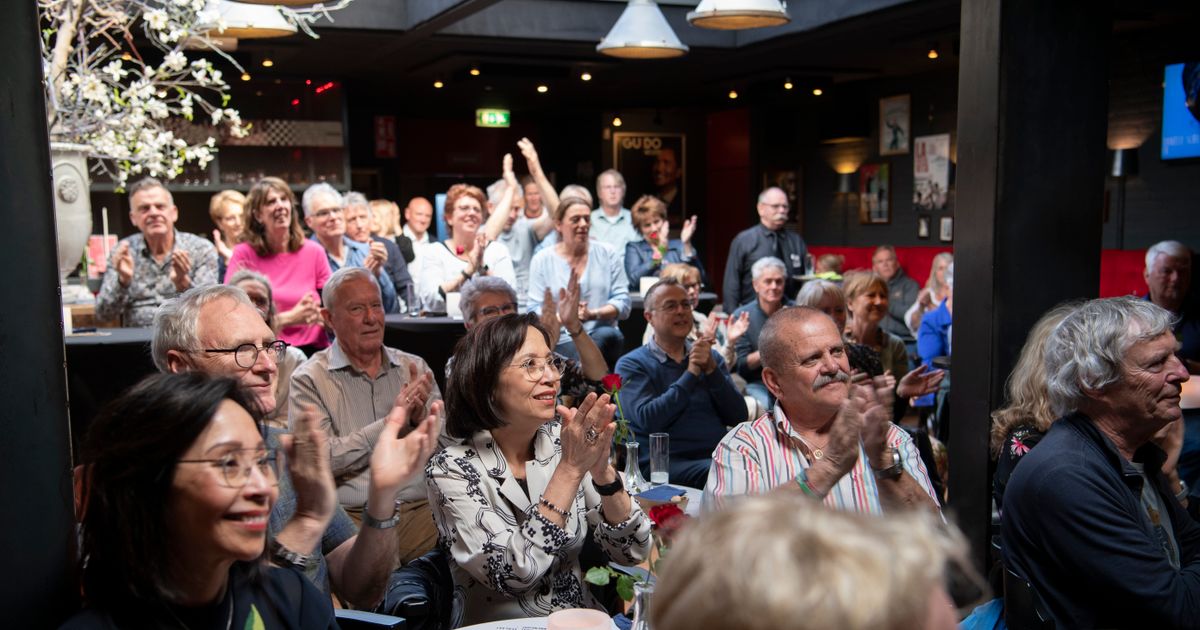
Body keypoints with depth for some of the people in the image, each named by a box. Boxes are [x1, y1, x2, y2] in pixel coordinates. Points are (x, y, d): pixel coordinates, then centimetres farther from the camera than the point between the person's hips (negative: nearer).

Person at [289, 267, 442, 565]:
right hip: (354, 516, -4)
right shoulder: (309, 380, 4)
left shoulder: (414, 368, 15)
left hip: (421, 508, 4)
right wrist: (392, 422, -14)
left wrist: (421, 415, -10)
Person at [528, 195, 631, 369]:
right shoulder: (542, 260, 6)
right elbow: (535, 310, 0)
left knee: (607, 335, -33)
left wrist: (594, 314, -16)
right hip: (562, 341, -2)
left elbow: (623, 302, 3)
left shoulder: (607, 253, 9)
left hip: (603, 336, 2)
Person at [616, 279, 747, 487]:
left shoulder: (712, 358, 18)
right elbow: (648, 419, -12)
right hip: (665, 462, -5)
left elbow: (738, 417, 5)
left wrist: (711, 369, -8)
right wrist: (692, 373, -12)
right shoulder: (631, 364, 5)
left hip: (718, 454, 5)